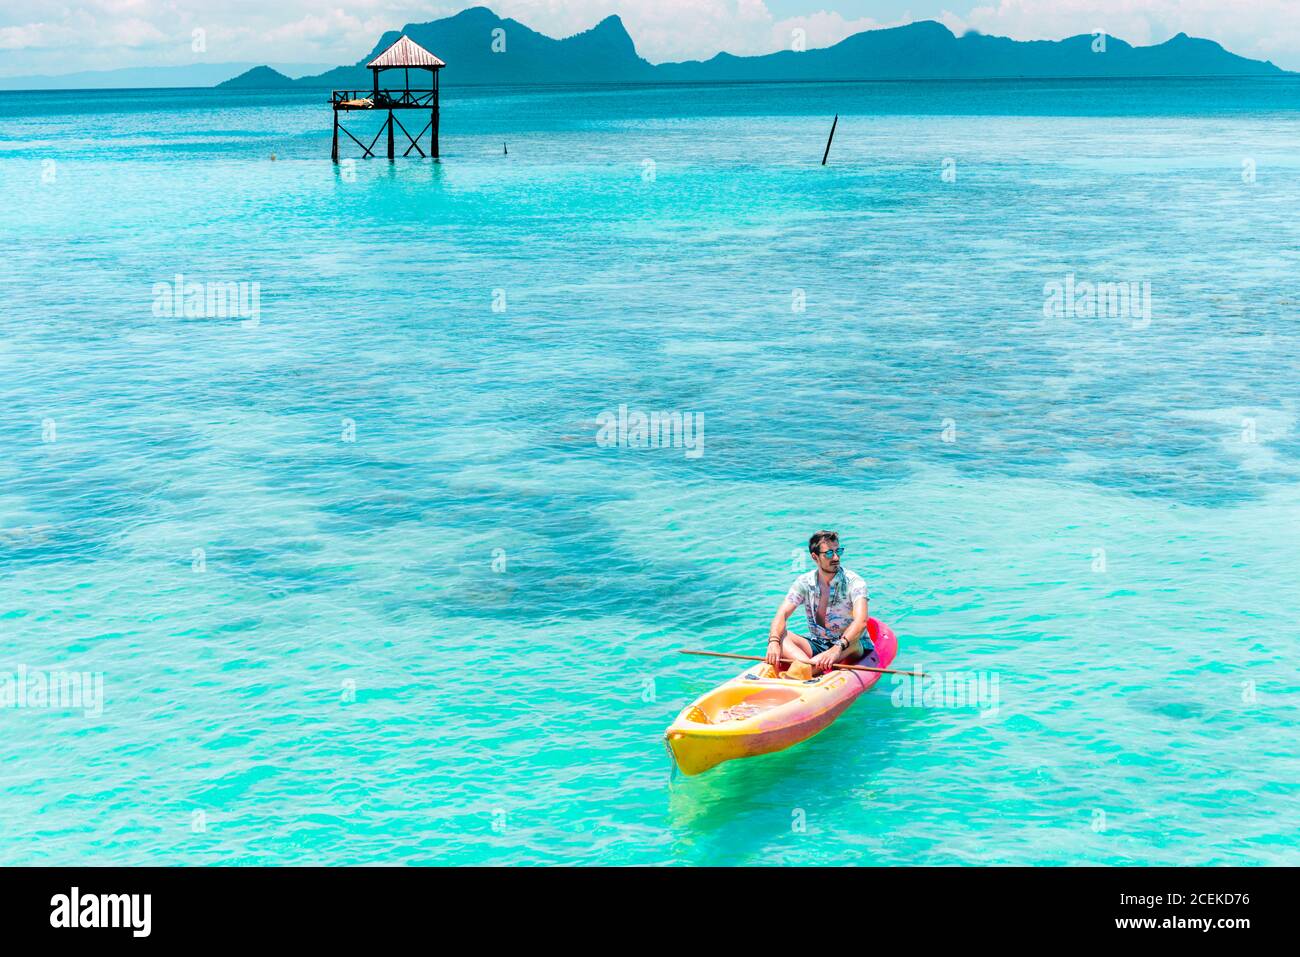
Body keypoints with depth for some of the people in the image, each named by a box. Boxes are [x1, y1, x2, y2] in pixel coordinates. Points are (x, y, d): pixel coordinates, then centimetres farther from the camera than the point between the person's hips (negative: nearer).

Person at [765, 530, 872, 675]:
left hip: (847, 647, -3)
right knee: (779, 635, -21)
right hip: (816, 645, 4)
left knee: (852, 644, -38)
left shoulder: (854, 582, -14)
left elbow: (861, 621, -30)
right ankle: (811, 667, -45)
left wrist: (839, 647, -47)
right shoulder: (804, 583, -3)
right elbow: (782, 614, -14)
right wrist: (774, 642, -35)